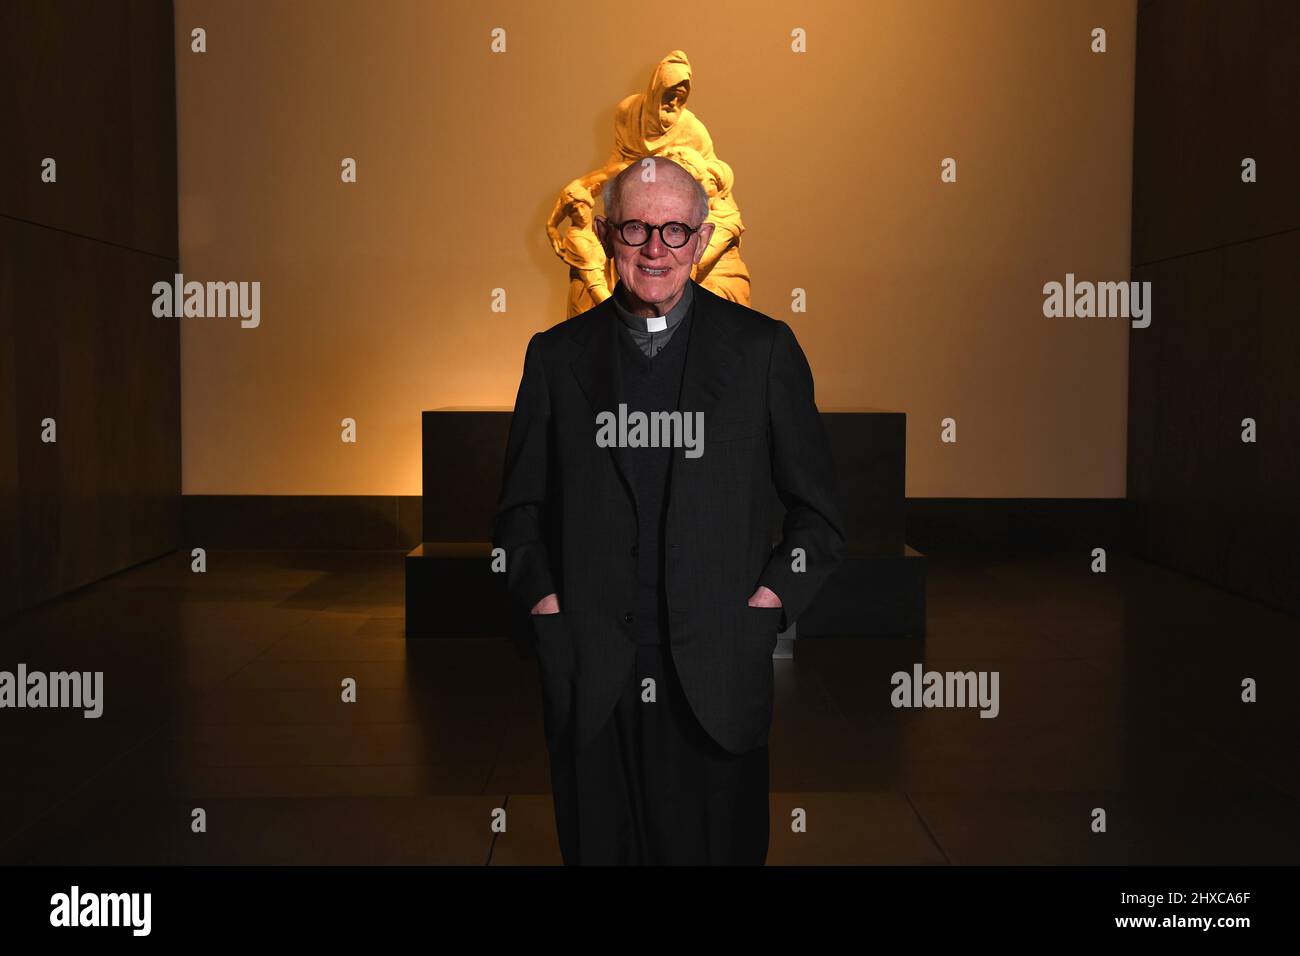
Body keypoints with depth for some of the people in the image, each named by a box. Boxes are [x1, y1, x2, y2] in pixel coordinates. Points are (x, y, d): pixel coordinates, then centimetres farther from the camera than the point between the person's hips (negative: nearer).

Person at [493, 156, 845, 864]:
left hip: (718, 690, -1)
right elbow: (520, 509, 13)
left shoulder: (763, 348, 5)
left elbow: (818, 511, 7)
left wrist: (765, 605, -5)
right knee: (597, 850, 9)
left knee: (721, 852, 6)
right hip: (590, 690, 1)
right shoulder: (557, 354, 9)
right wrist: (545, 603, -1)